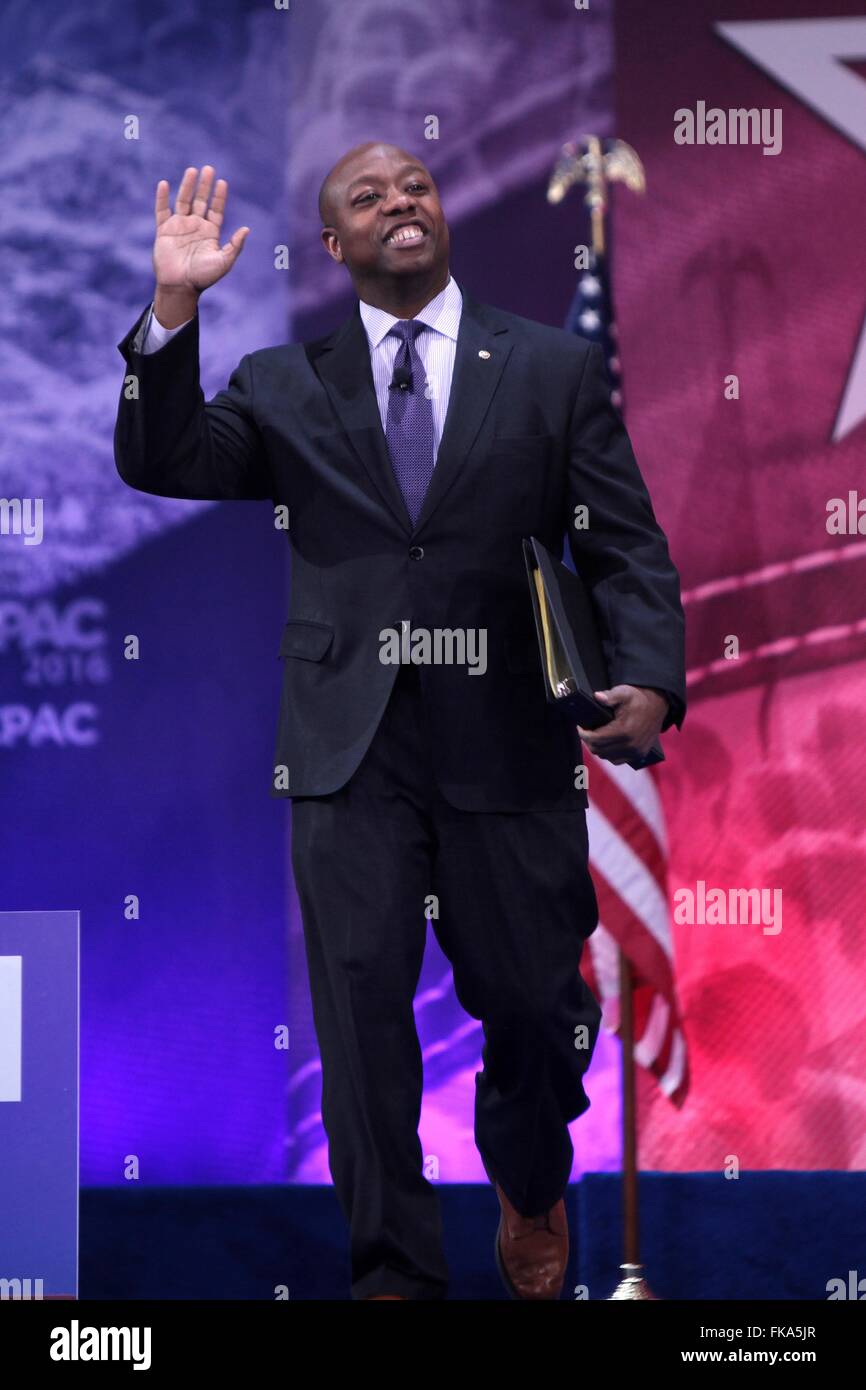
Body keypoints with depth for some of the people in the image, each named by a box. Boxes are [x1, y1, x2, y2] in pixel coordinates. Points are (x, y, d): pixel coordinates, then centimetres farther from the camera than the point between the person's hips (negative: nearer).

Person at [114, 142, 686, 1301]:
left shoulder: (556, 370, 6)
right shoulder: (287, 385, 10)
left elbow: (627, 548, 2)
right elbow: (160, 465, -1)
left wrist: (649, 680, -15)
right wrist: (174, 310, -12)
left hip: (507, 741, -1)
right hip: (351, 746, 1)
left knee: (533, 999, 7)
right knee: (362, 1012, 1)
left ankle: (529, 1188, 38)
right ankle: (396, 1271, 11)